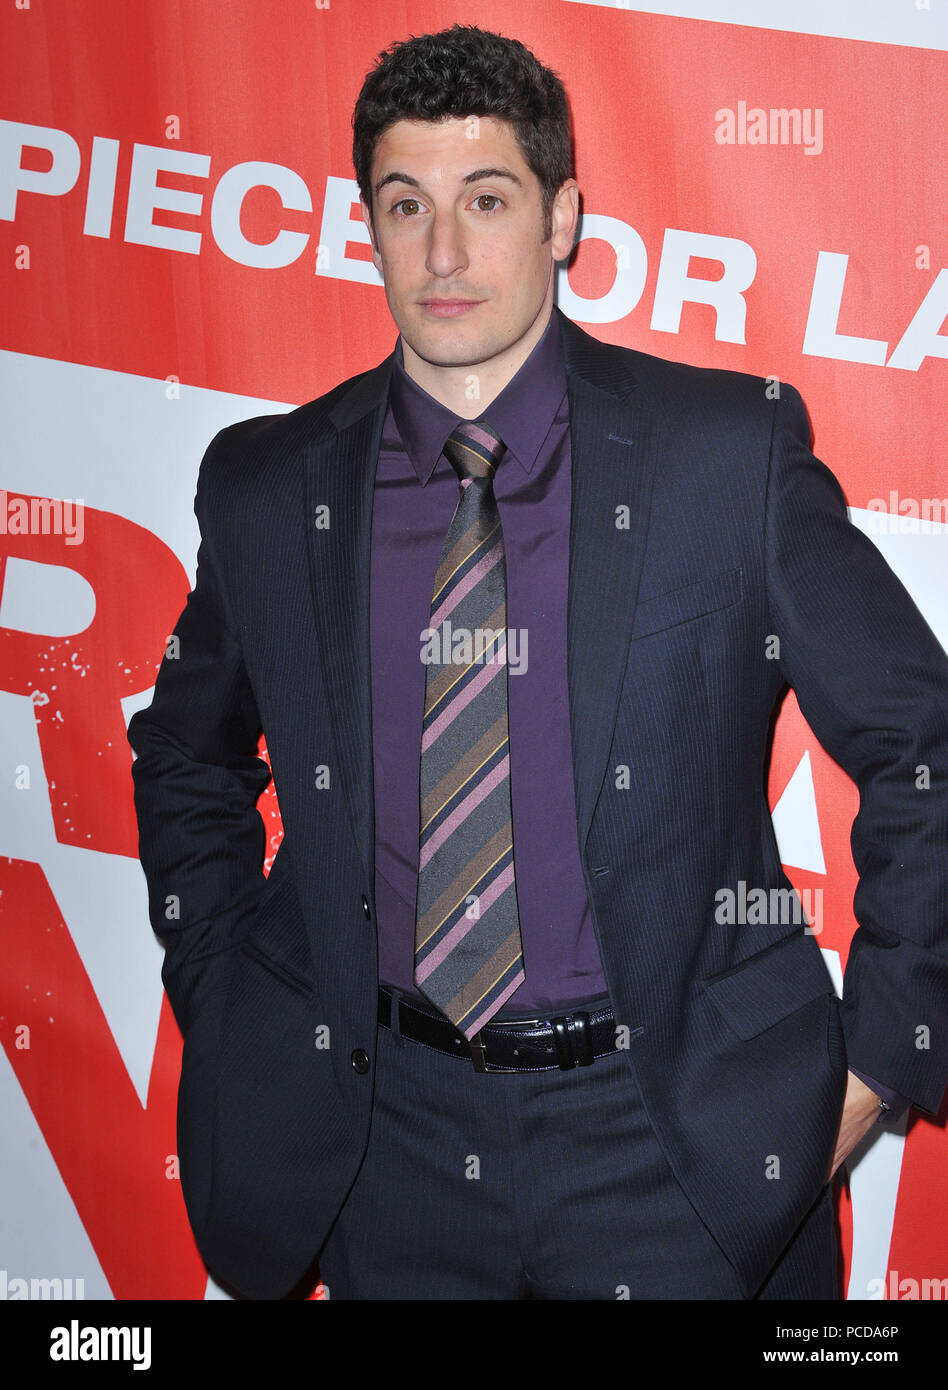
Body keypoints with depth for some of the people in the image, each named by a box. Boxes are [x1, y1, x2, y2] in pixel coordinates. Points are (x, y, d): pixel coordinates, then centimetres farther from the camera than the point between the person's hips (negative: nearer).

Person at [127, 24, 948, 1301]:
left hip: (666, 1140, -2)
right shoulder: (263, 488, -1)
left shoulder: (732, 448, -9)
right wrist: (226, 1019, 7)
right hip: (386, 1131, 3)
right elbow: (187, 764, 14)